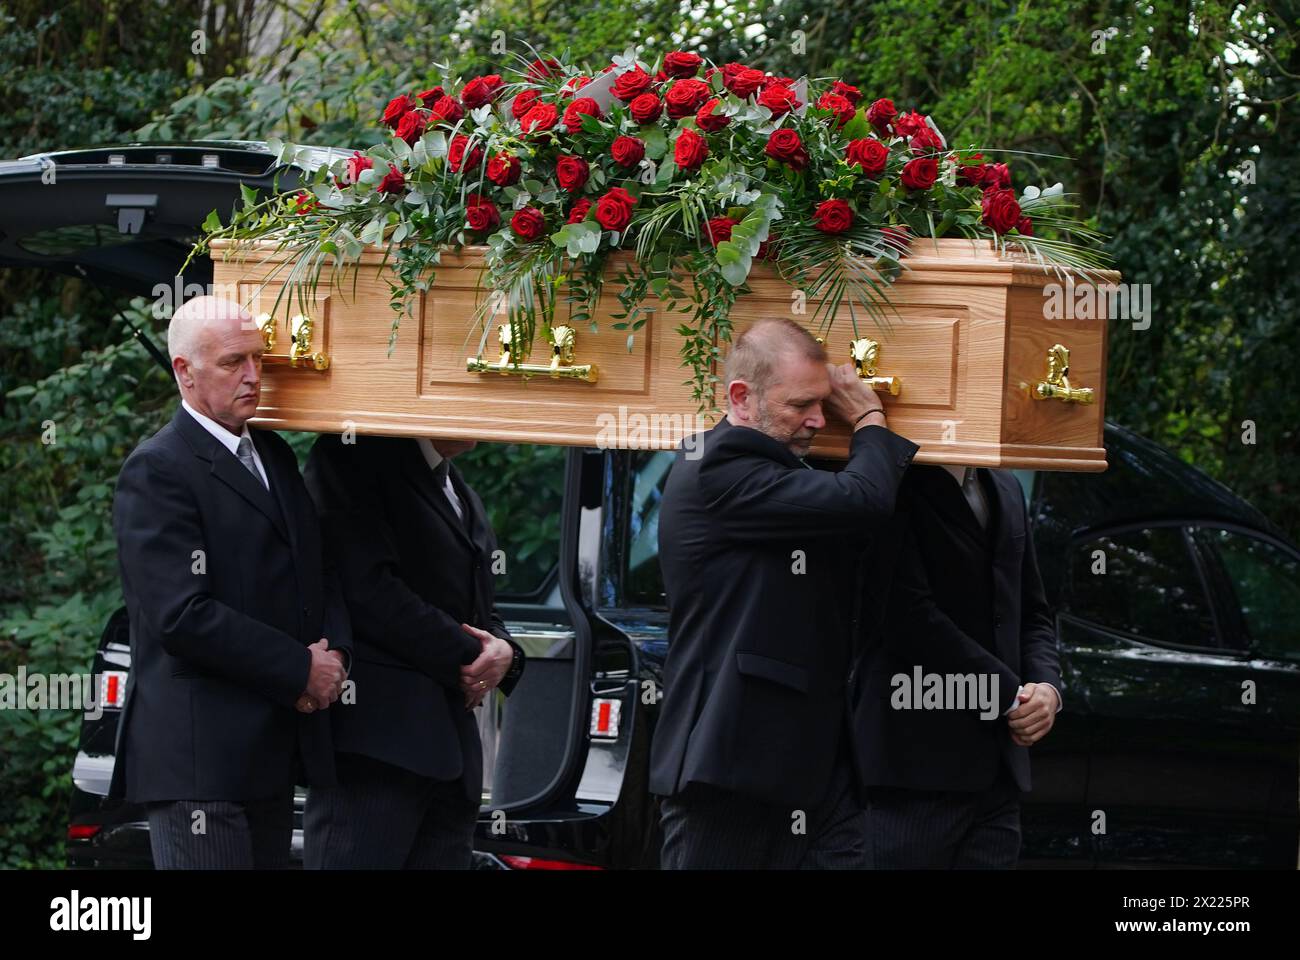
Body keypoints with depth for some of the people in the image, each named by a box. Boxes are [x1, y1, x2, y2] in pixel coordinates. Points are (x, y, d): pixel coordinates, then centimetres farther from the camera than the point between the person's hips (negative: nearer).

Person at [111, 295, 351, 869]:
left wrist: (334, 652, 0)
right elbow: (182, 615, -19)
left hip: (273, 752, 8)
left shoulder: (274, 457, 17)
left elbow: (317, 573, 22)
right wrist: (301, 670, -14)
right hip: (199, 756, -8)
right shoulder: (157, 472, -10)